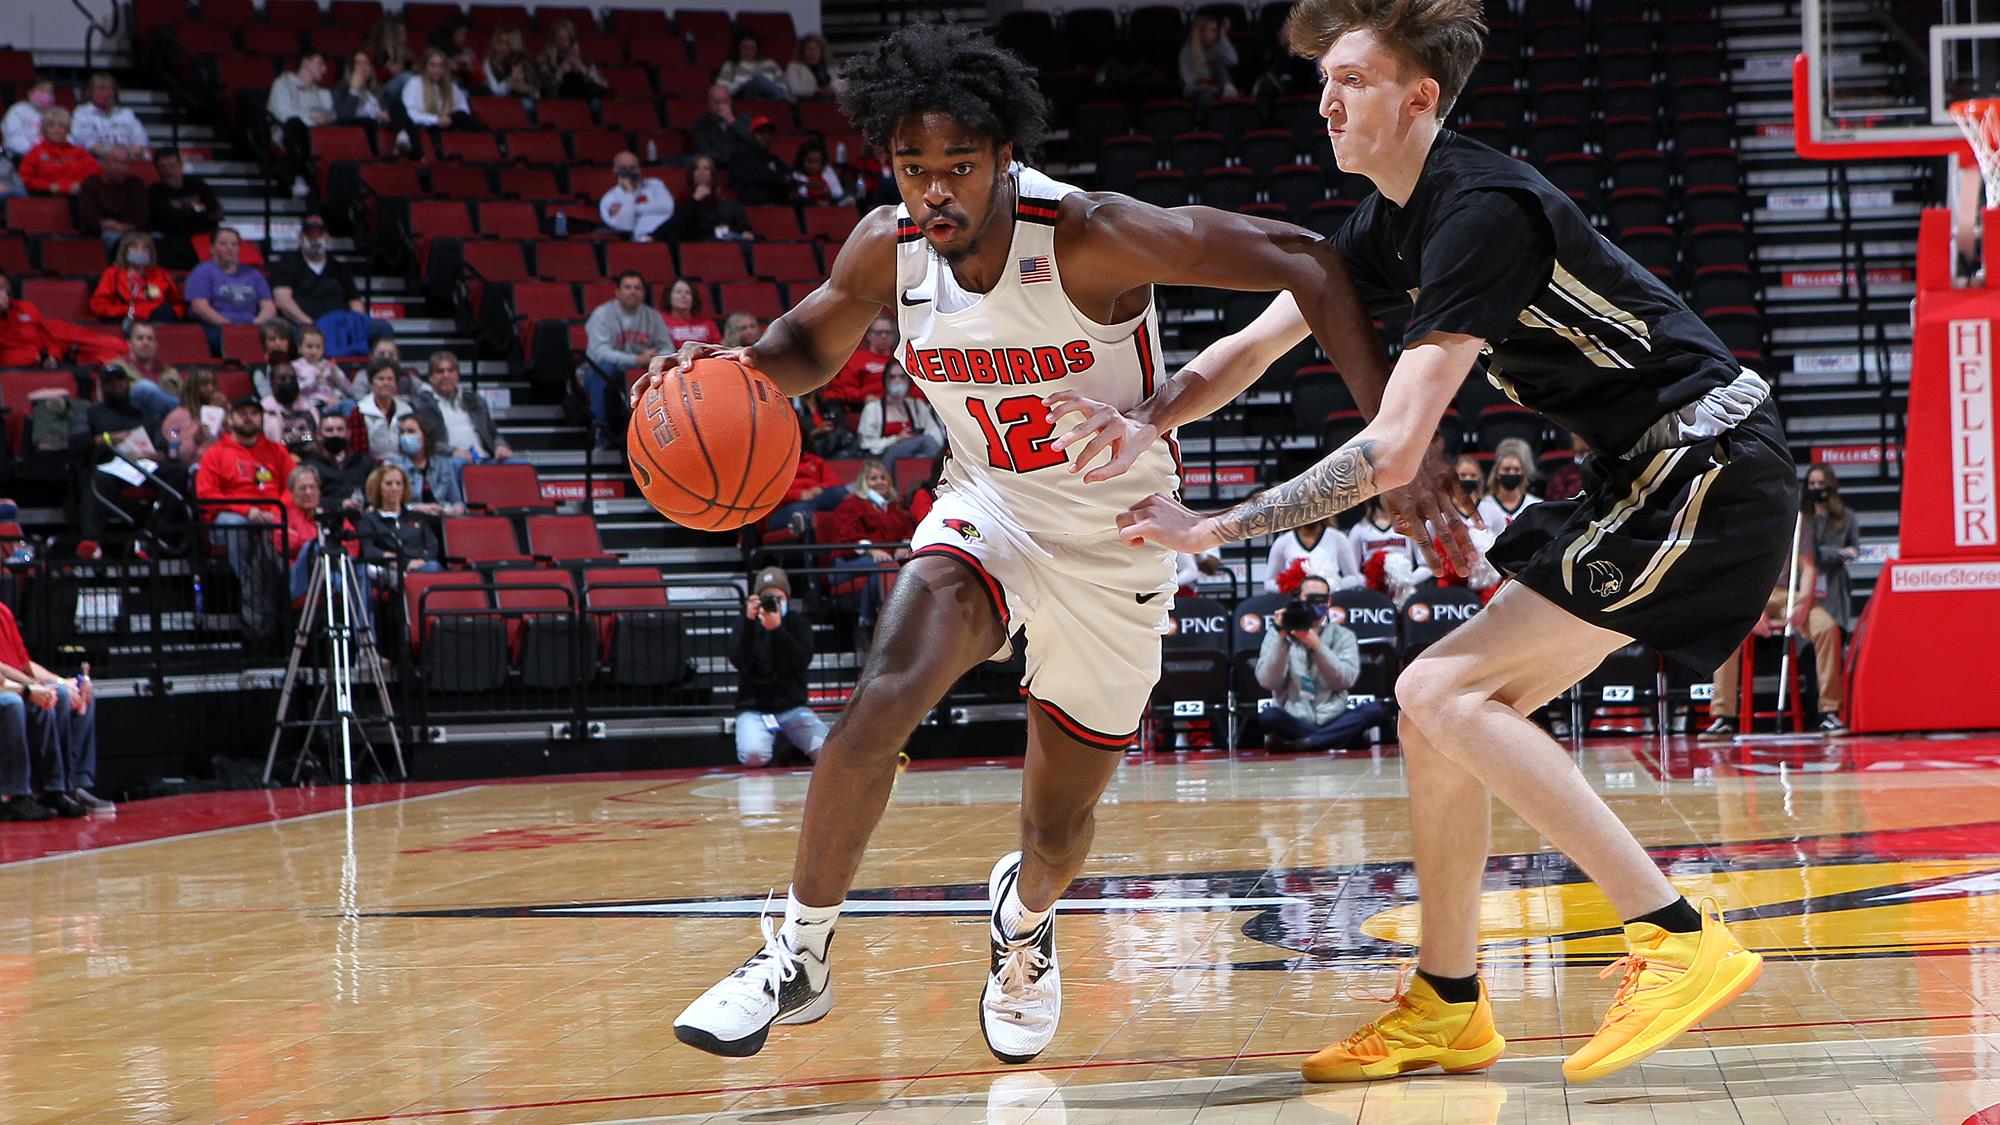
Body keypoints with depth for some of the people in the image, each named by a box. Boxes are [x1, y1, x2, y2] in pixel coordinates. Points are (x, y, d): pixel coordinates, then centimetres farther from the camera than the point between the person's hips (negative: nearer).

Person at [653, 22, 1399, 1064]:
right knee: (884, 695, -29)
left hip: (1114, 547, -2)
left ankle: (1024, 911, 49)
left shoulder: (1090, 238, -29)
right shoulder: (888, 250, -14)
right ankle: (796, 958, -16)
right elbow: (811, 342, 8)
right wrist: (738, 366, -17)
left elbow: (1302, 261, -27)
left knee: (1058, 829, 10)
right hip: (987, 512, 2)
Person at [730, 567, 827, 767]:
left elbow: (803, 661, -13)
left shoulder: (798, 623, 4)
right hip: (754, 708, -1)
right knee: (754, 755, -32)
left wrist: (777, 629, -26)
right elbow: (739, 662, -14)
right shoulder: (747, 625, 3)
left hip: (792, 707, 1)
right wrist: (749, 622, -25)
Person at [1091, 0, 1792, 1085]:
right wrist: (1137, 421, -2)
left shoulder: (1481, 214, -20)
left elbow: (1392, 452, -23)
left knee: (1439, 692, -16)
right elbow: (1255, 344, 17)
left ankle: (1678, 937, -19)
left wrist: (1213, 529, -18)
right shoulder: (1391, 224, 10)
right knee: (1443, 712, 9)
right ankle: (1447, 1007, 18)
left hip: (1708, 467, -10)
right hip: (1645, 478, 10)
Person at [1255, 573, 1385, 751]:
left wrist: (1317, 646, -16)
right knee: (1267, 715, -33)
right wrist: (1282, 640, -14)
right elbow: (1268, 682, -5)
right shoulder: (1276, 635, 10)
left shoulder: (1343, 636, 12)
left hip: (1333, 720, 2)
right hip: (1293, 721, -2)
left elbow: (1345, 680, -5)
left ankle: (1294, 745, -28)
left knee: (1374, 709, -26)